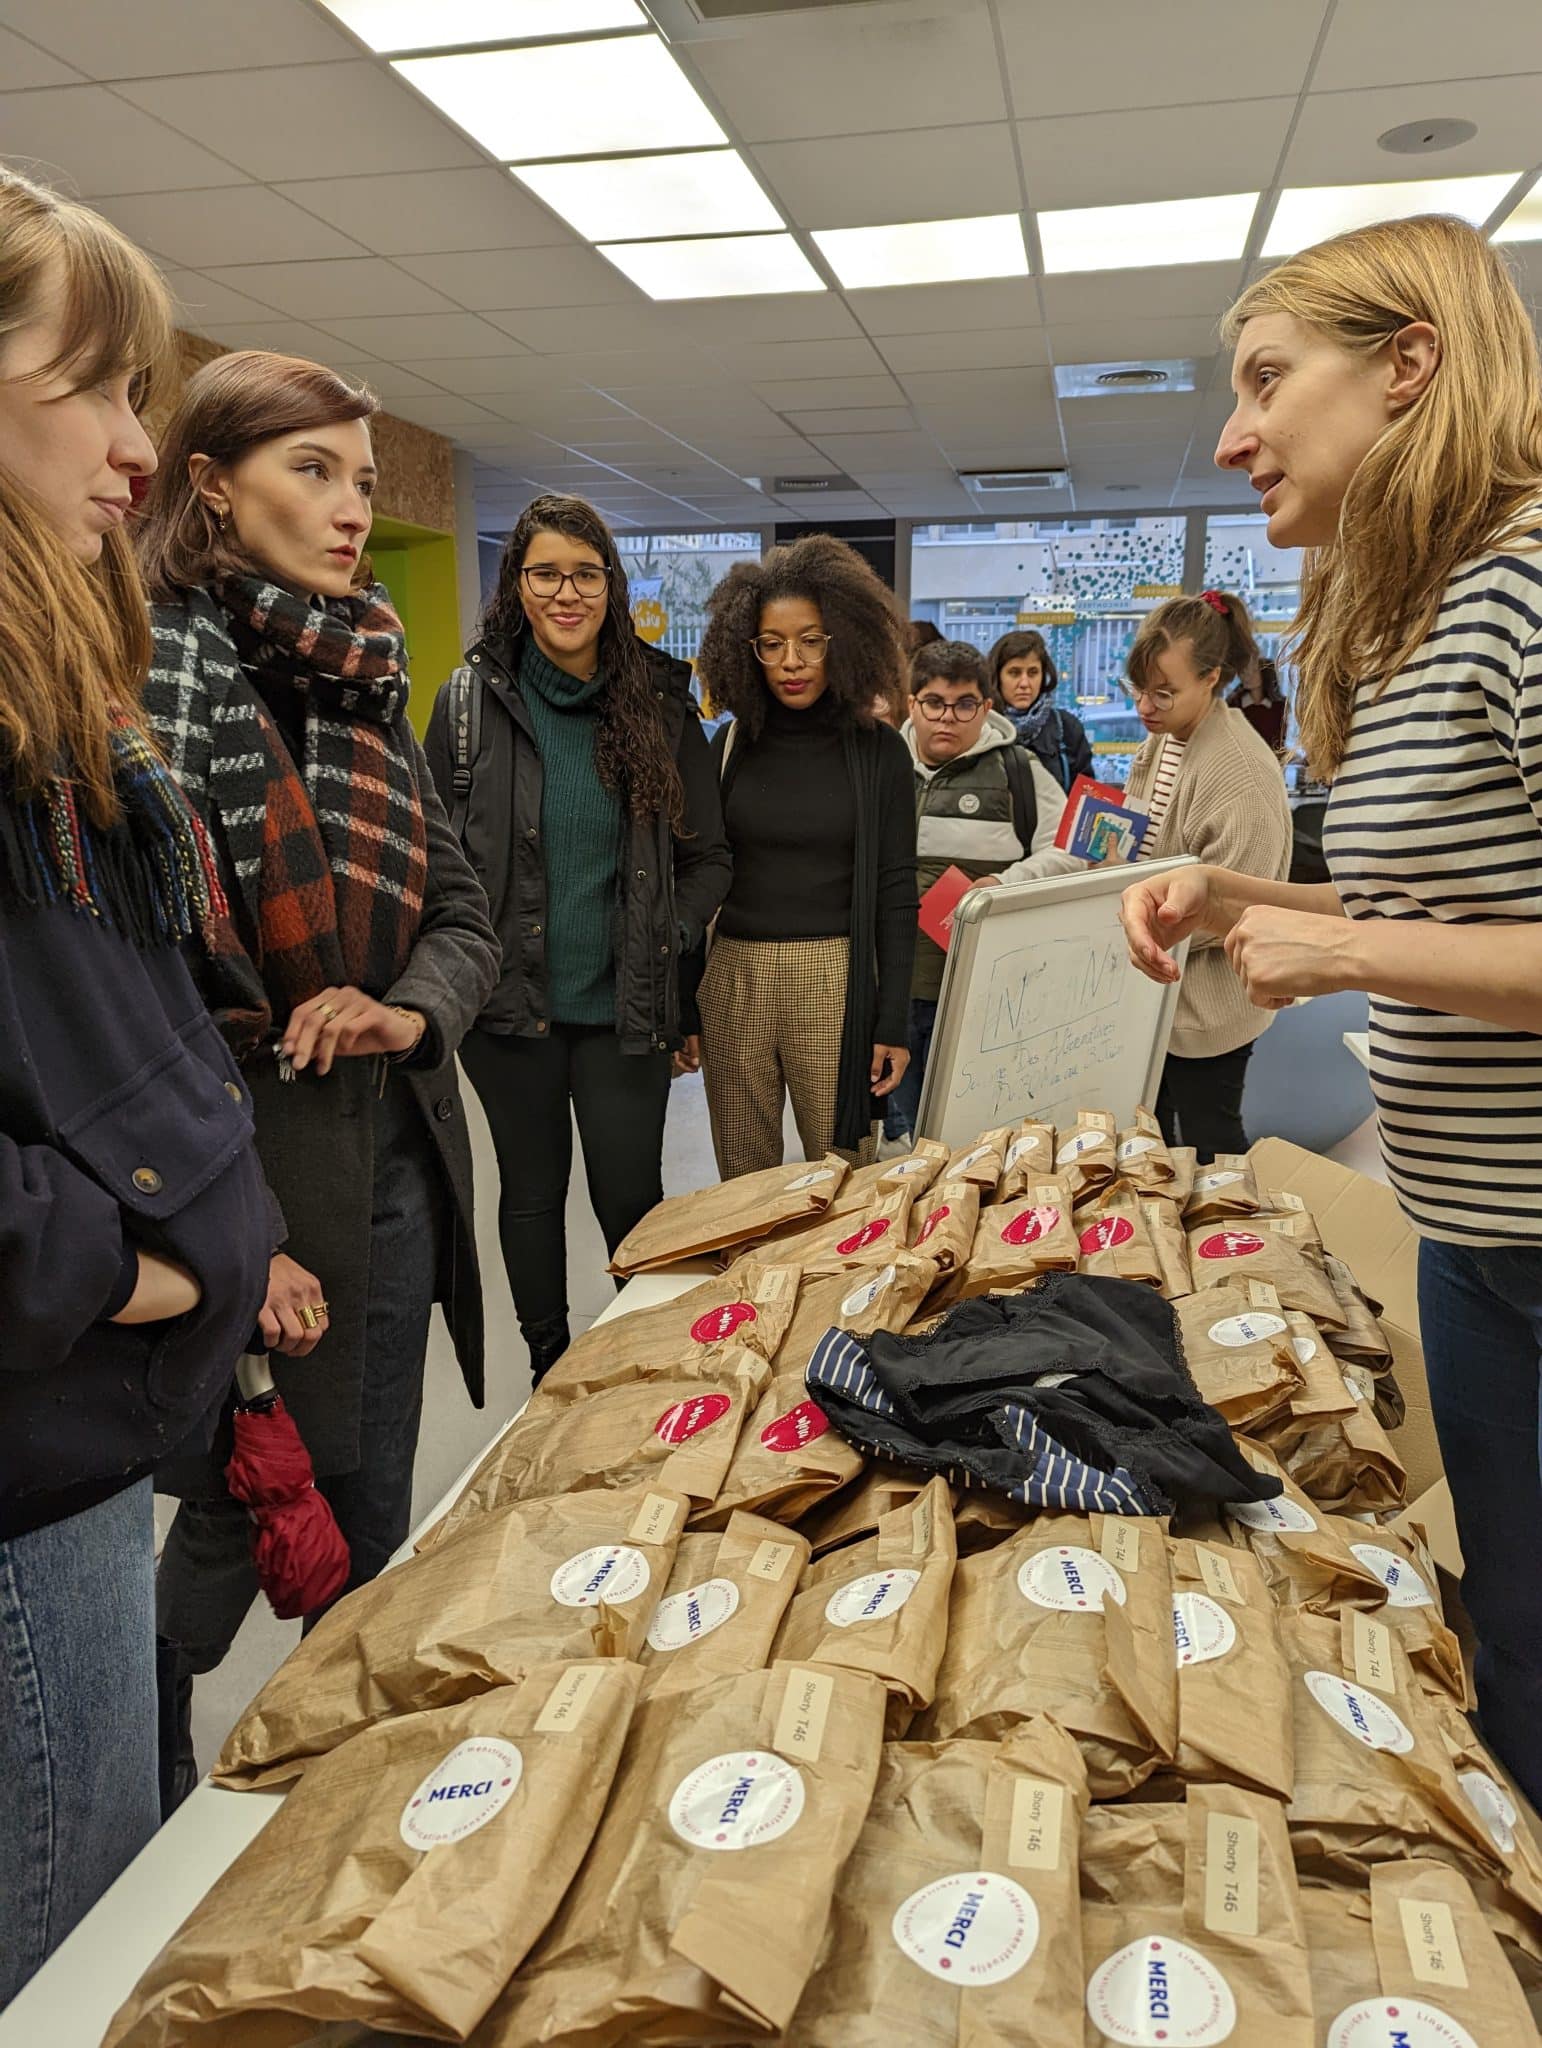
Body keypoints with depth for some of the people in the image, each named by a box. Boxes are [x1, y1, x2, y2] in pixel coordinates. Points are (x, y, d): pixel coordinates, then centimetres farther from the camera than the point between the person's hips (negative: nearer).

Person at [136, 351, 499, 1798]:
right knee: (235, 1528, 9)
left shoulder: (365, 687, 11)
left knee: (371, 1521, 19)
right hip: (249, 1187, -6)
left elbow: (460, 913, 13)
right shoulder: (151, 676, -12)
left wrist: (411, 1011, -9)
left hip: (393, 1162, 7)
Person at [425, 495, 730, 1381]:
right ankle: (548, 1367, 35)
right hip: (511, 1000, 0)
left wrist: (664, 946, -6)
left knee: (631, 1194, 7)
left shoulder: (661, 703, 1)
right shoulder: (471, 700, -1)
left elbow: (707, 858, 5)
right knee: (532, 1190, 15)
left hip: (624, 1004, 0)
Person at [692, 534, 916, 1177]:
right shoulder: (732, 745, 6)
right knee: (741, 1181, 10)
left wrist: (893, 1023, -5)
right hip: (735, 979, 2)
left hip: (835, 984, -2)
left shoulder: (878, 750, 0)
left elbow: (895, 892, 0)